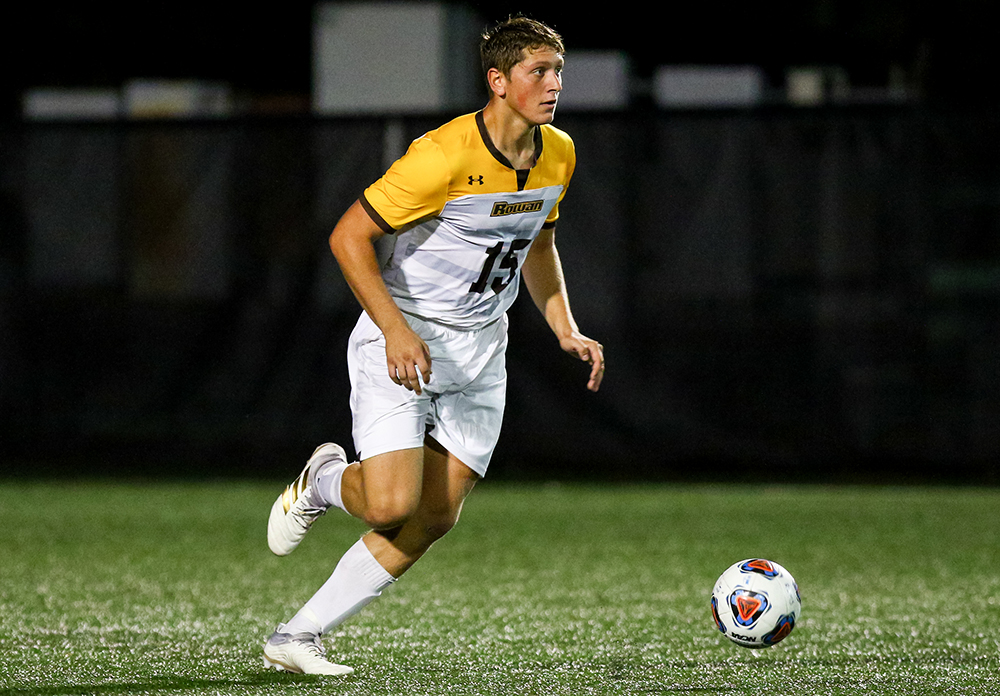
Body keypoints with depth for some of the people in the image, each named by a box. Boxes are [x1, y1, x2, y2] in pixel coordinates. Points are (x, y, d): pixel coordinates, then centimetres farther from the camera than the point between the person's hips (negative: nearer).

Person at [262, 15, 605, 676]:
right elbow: (349, 236, -19)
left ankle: (297, 637, 8)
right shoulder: (444, 155, -22)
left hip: (480, 352, 7)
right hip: (402, 342, -7)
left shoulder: (559, 154, 1)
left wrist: (567, 331, 8)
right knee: (392, 505, -20)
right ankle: (324, 482, 17)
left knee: (434, 519, -1)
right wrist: (395, 329, -27)